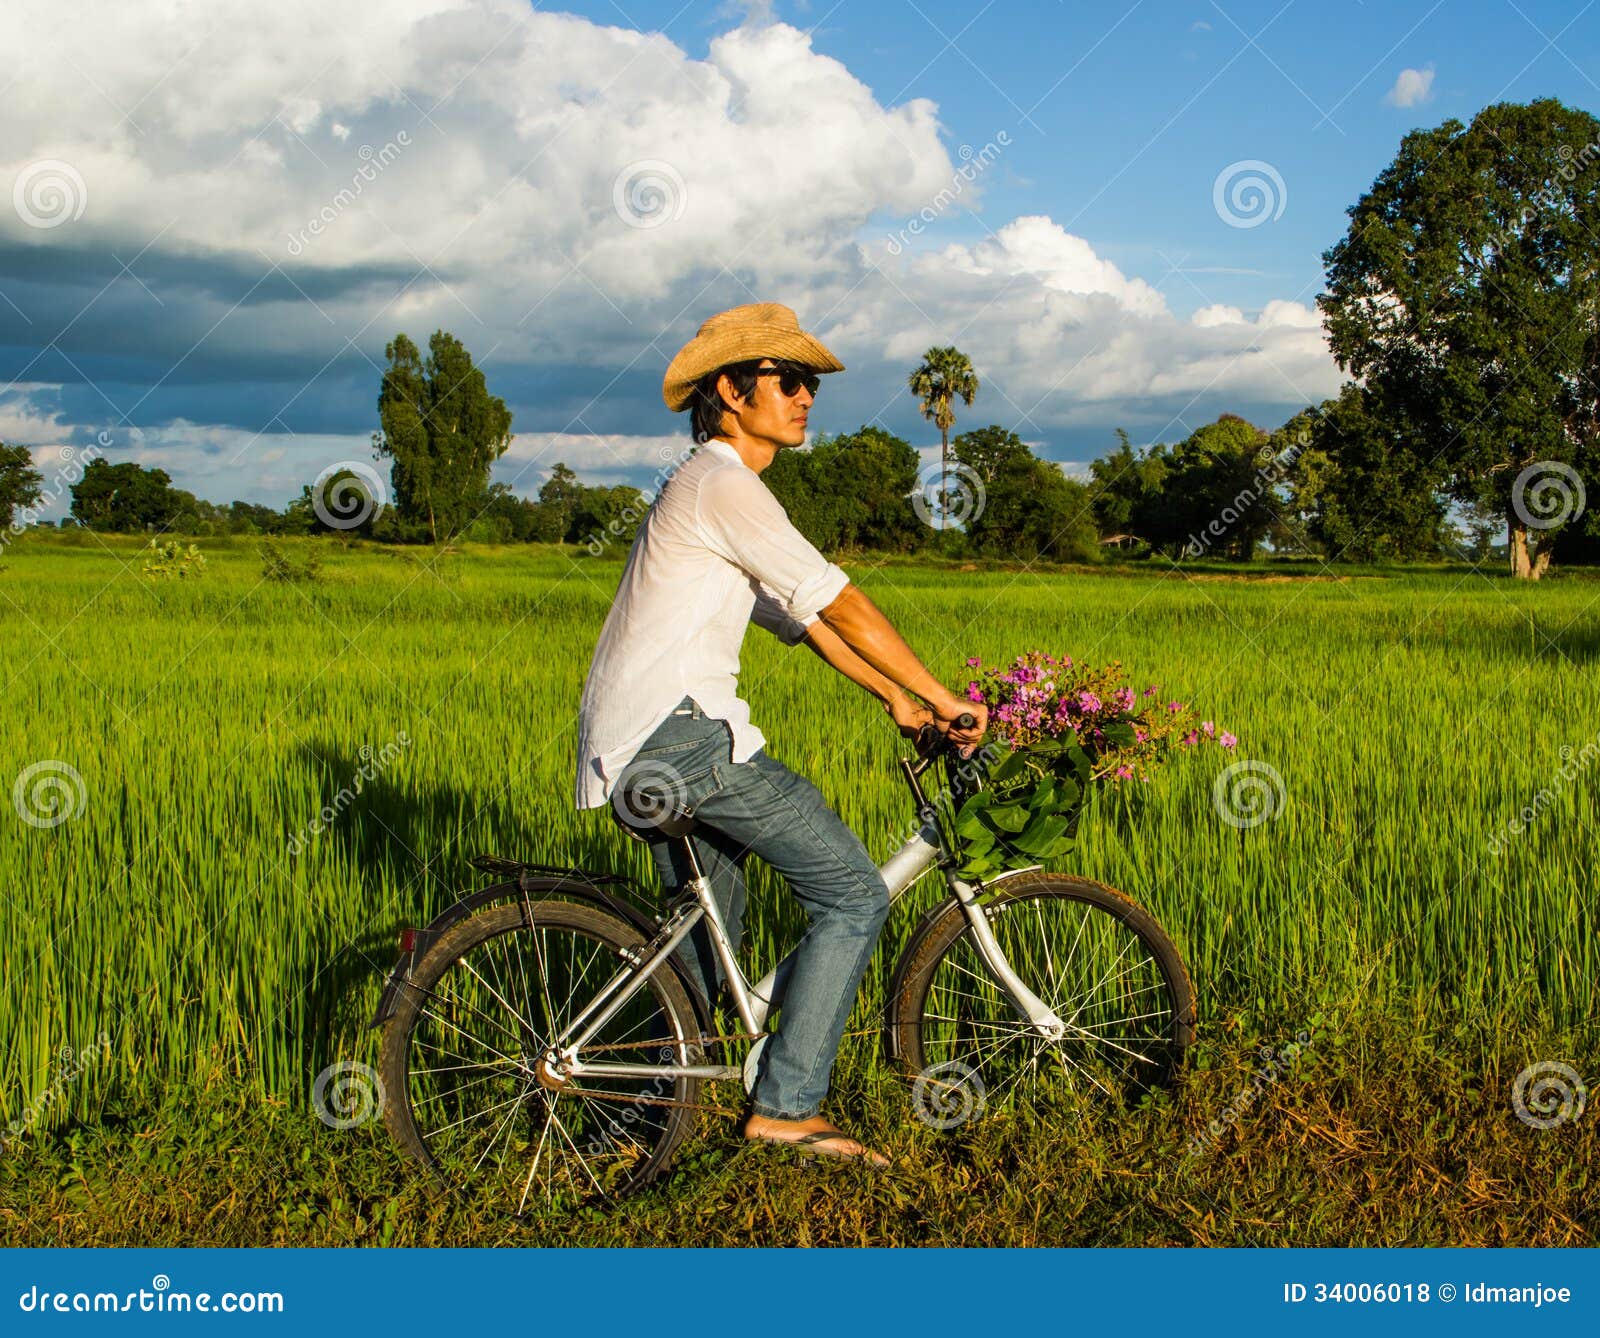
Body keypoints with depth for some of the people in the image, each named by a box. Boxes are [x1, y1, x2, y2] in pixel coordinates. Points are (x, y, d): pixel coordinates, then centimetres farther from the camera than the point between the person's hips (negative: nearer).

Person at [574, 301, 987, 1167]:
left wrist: (898, 701, 17)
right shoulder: (721, 484, -12)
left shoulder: (716, 490, 22)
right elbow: (837, 600, -16)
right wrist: (940, 696, -12)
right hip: (677, 735, -11)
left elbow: (804, 616, 22)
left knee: (706, 937, 23)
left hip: (640, 748, 11)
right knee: (853, 895, -9)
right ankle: (785, 1105, -6)